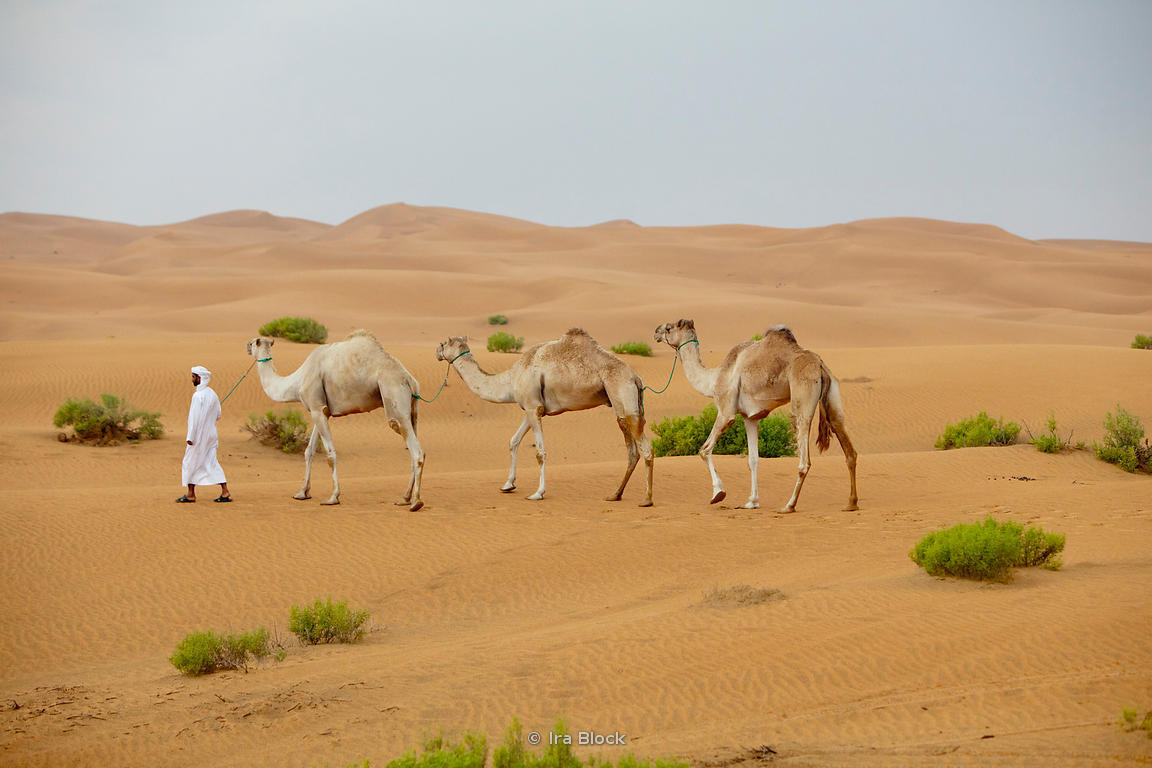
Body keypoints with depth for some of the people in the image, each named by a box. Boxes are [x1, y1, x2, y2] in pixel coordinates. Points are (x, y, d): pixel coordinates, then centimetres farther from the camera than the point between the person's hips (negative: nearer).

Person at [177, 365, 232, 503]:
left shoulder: (198, 396, -17)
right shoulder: (212, 393, 7)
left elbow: (194, 418, -20)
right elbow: (218, 415, 14)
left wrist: (190, 437, -17)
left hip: (199, 435, -8)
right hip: (211, 434, 8)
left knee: (190, 463, 6)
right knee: (211, 463, 9)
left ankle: (191, 494, 12)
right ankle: (225, 492, 2)